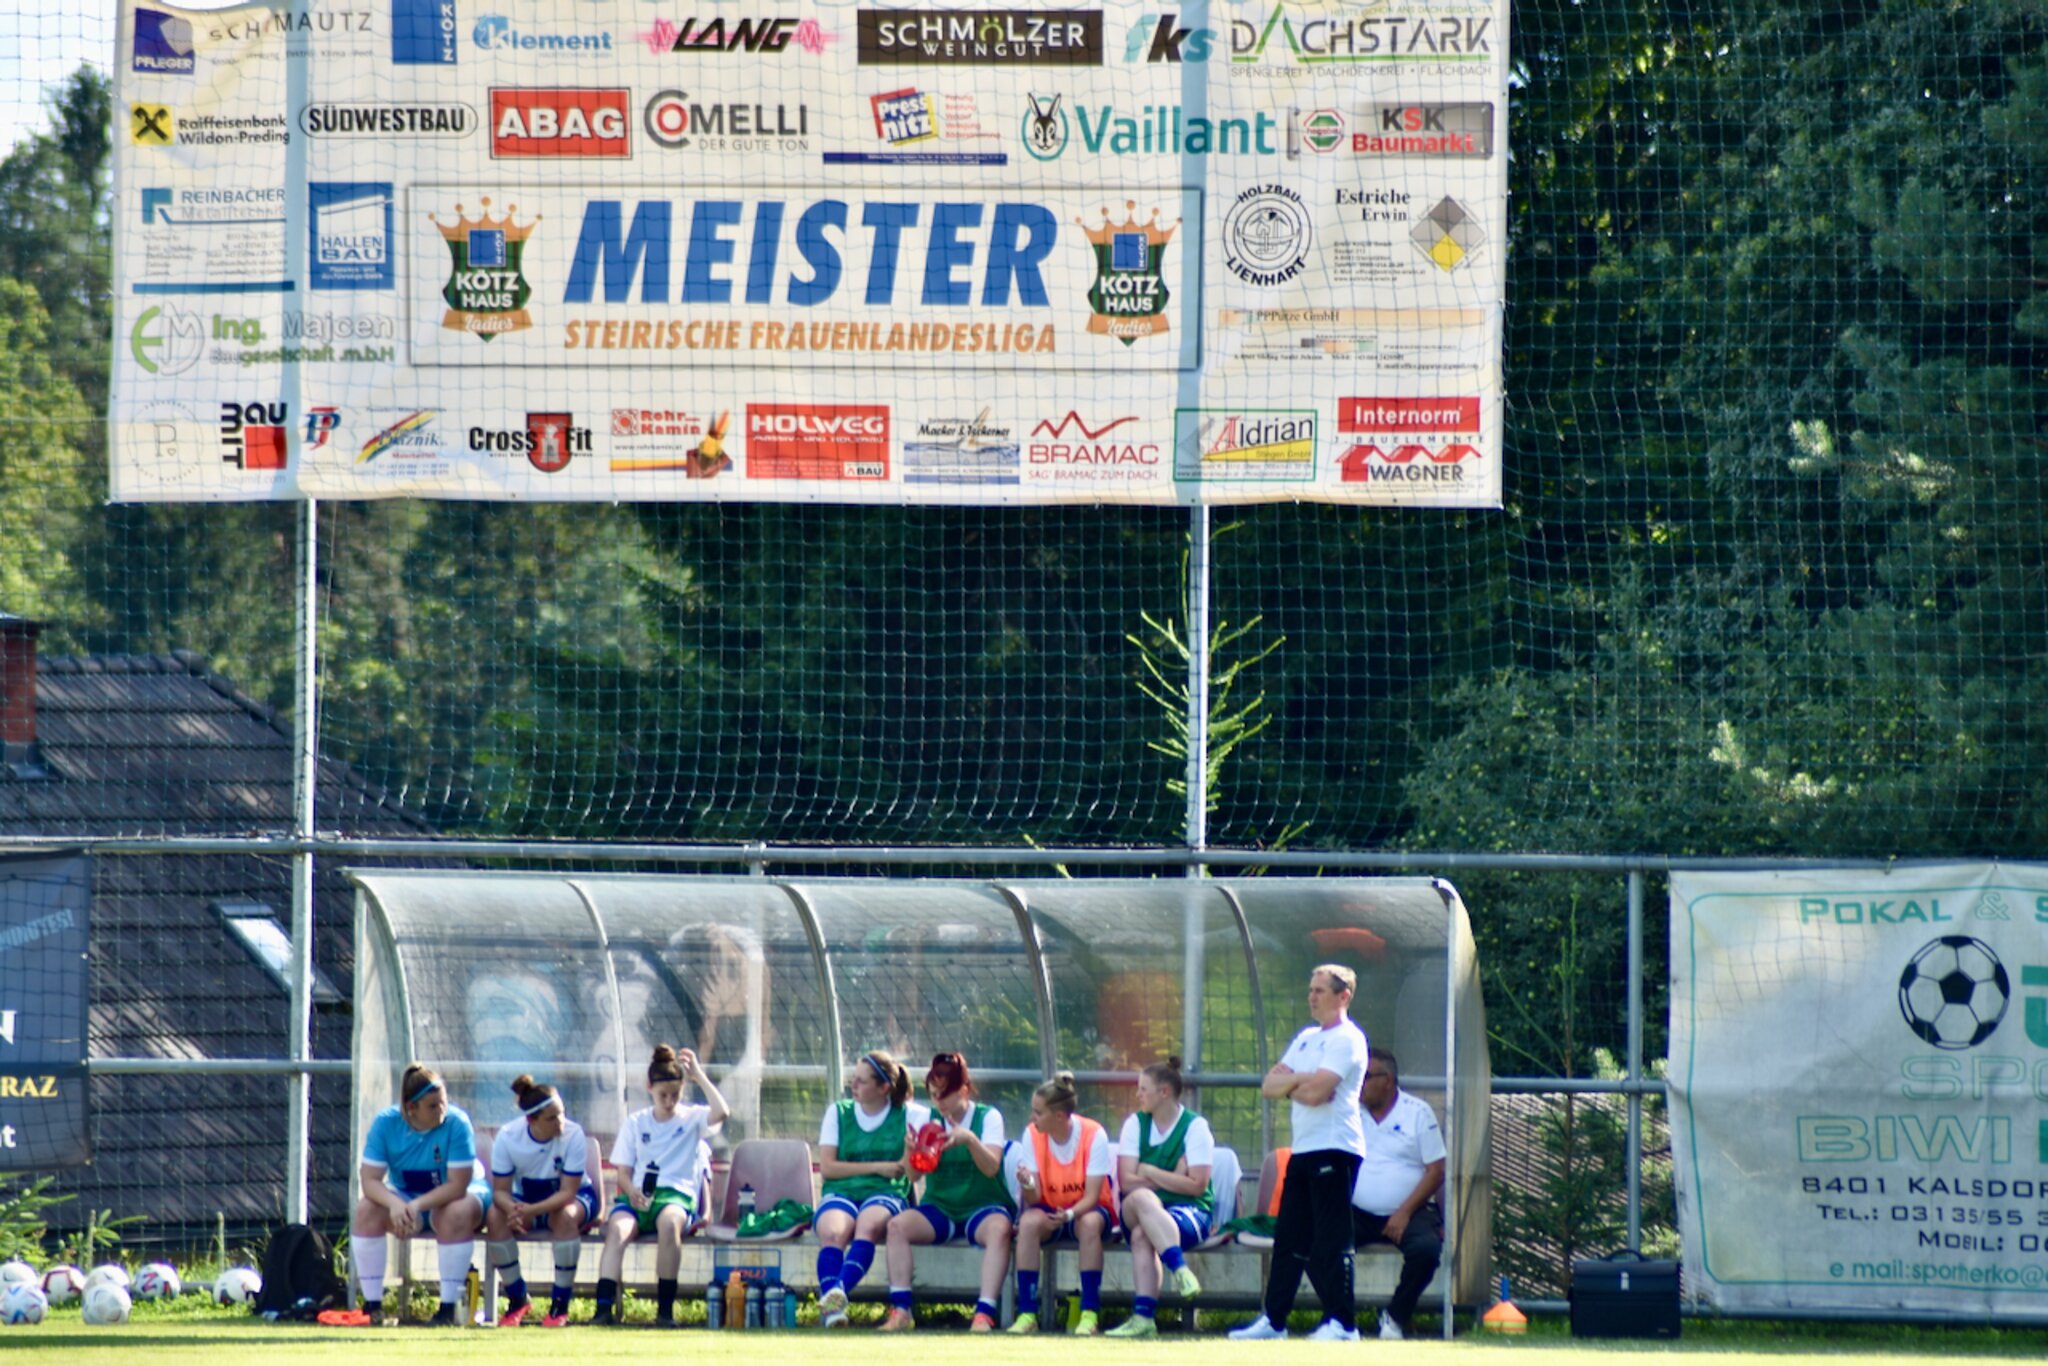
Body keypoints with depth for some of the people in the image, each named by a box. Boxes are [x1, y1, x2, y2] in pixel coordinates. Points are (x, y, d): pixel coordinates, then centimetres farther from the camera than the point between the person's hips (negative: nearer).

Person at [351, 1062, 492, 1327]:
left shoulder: (457, 1123, -23)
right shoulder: (386, 1123, -15)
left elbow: (457, 1186, -26)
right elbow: (370, 1180, -18)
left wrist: (417, 1205, -40)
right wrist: (394, 1204, -39)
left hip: (453, 1195, -3)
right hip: (404, 1195, 3)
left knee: (456, 1214, -37)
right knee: (366, 1210, -25)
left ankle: (448, 1308, -30)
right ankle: (372, 1305, -18)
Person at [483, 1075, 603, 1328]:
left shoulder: (573, 1134, -25)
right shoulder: (507, 1137, -18)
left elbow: (568, 1192, -27)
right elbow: (500, 1190, -15)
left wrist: (532, 1210, -44)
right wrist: (512, 1209, -40)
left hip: (576, 1197, -2)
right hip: (525, 1198, 2)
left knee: (565, 1215, -38)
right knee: (495, 1217, -28)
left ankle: (560, 1304, -23)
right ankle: (517, 1299, -8)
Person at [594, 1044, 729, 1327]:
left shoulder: (692, 1118, 12)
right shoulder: (635, 1123, 18)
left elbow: (721, 1112, -10)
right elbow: (623, 1171, 13)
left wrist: (699, 1076, -3)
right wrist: (631, 1190, -10)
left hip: (677, 1194, -2)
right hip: (638, 1195, 2)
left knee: (669, 1221, -39)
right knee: (617, 1228, -33)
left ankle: (665, 1309, -32)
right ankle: (604, 1308, -43)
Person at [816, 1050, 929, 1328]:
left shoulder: (909, 1115, 8)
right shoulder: (838, 1113, 15)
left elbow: (913, 1173, 1)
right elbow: (827, 1167, 6)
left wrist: (912, 1150, -22)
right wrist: (878, 1167, -1)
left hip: (887, 1193, -2)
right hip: (840, 1193, 2)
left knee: (868, 1224, -38)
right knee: (832, 1232, -34)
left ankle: (838, 1293, -56)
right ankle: (832, 1307, -52)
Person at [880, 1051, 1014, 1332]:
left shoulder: (988, 1117, -1)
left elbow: (991, 1167, -16)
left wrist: (969, 1140, -33)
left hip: (983, 1207, -3)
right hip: (940, 1208, 3)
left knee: (999, 1228, -37)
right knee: (897, 1225, -24)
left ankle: (984, 1313, -41)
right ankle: (901, 1311, -26)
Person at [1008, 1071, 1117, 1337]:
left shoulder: (1093, 1135, -17)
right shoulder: (1033, 1135, -10)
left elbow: (1091, 1197, -19)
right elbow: (1033, 1198, -11)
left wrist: (1070, 1214, -40)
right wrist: (1027, 1186, -35)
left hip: (1086, 1209, -2)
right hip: (1049, 1210, 2)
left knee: (1090, 1223, -37)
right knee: (1028, 1222, -32)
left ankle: (1089, 1315, -35)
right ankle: (1027, 1314, -31)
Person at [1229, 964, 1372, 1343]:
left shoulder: (1347, 1040, -8)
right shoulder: (1306, 1038, 20)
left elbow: (1316, 1092, -19)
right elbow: (1269, 1086, 13)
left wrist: (1288, 1084, 0)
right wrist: (1296, 1081, -5)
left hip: (1334, 1149, -9)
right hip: (1303, 1151, 9)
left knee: (1331, 1240, -9)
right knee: (1290, 1238, 10)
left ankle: (1342, 1323, -8)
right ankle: (1273, 1320, 14)